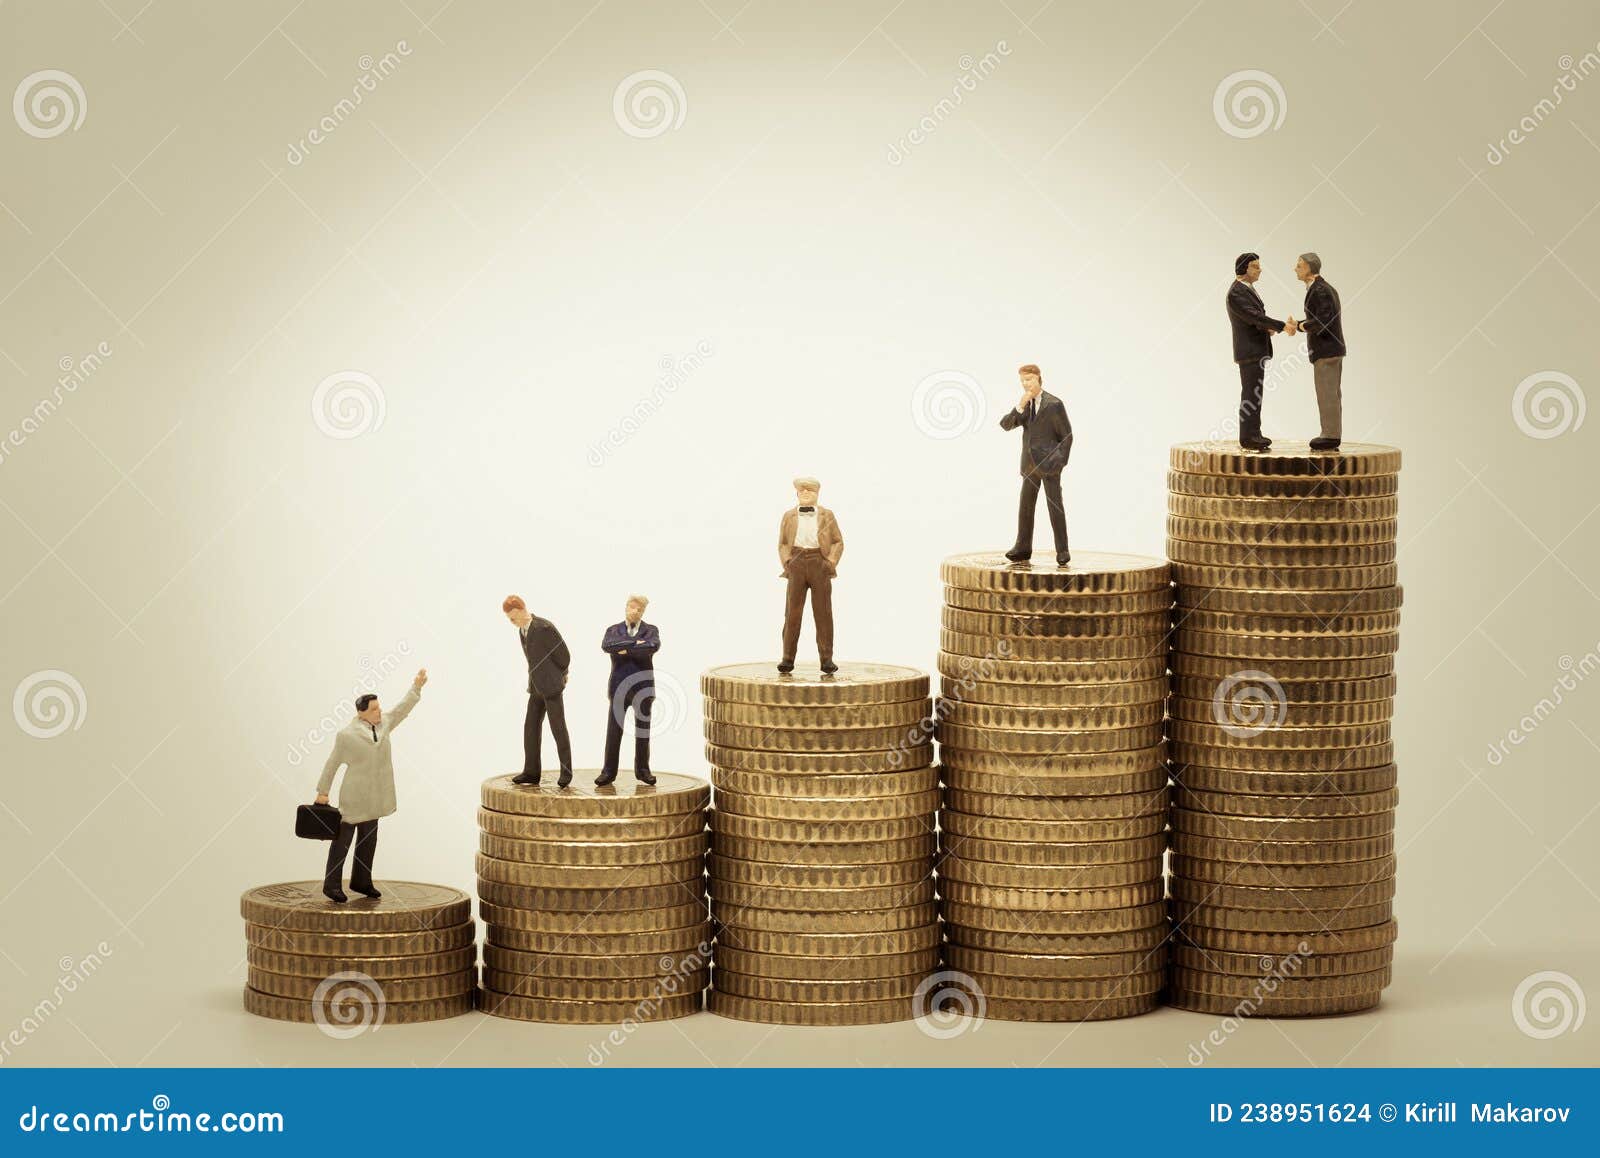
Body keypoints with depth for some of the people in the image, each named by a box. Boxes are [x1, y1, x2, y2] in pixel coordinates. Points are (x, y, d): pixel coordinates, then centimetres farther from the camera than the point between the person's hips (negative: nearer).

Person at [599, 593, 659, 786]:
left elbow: (653, 646, -17)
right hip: (619, 687, 0)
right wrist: (635, 643, -17)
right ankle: (608, 772, 1)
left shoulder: (650, 630, 5)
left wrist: (627, 650, -15)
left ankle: (642, 770, 16)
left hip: (643, 687, 0)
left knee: (643, 731, 7)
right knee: (614, 731, -2)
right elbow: (606, 646, -15)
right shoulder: (613, 630, 7)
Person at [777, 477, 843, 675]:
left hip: (819, 563, 0)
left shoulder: (827, 515, 9)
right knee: (792, 612, -5)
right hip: (797, 563, 0)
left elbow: (838, 543, 9)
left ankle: (827, 660, -2)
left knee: (823, 612, -3)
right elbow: (782, 544, 13)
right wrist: (787, 563, -3)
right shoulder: (789, 516, 11)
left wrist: (831, 562, -6)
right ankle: (787, 659, -4)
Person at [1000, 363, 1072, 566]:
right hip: (1030, 464, 6)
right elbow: (1006, 424, -2)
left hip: (1049, 463, -6)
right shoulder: (1025, 405, 9)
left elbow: (1067, 435, -5)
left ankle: (1062, 551, -4)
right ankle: (1023, 548, 13)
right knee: (1026, 506, 6)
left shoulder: (1054, 405, -9)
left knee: (1055, 506, -7)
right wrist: (1020, 406, -16)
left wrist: (1061, 462, -10)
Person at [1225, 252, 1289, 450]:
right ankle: (1248, 436, -9)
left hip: (1257, 350, 10)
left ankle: (1253, 434, 15)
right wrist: (1282, 326, -24)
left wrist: (1268, 328, 0)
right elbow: (1254, 316, -24)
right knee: (1251, 395, -10)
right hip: (1248, 350, -10)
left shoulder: (1247, 289, 16)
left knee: (1254, 394, 11)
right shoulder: (1236, 293, -16)